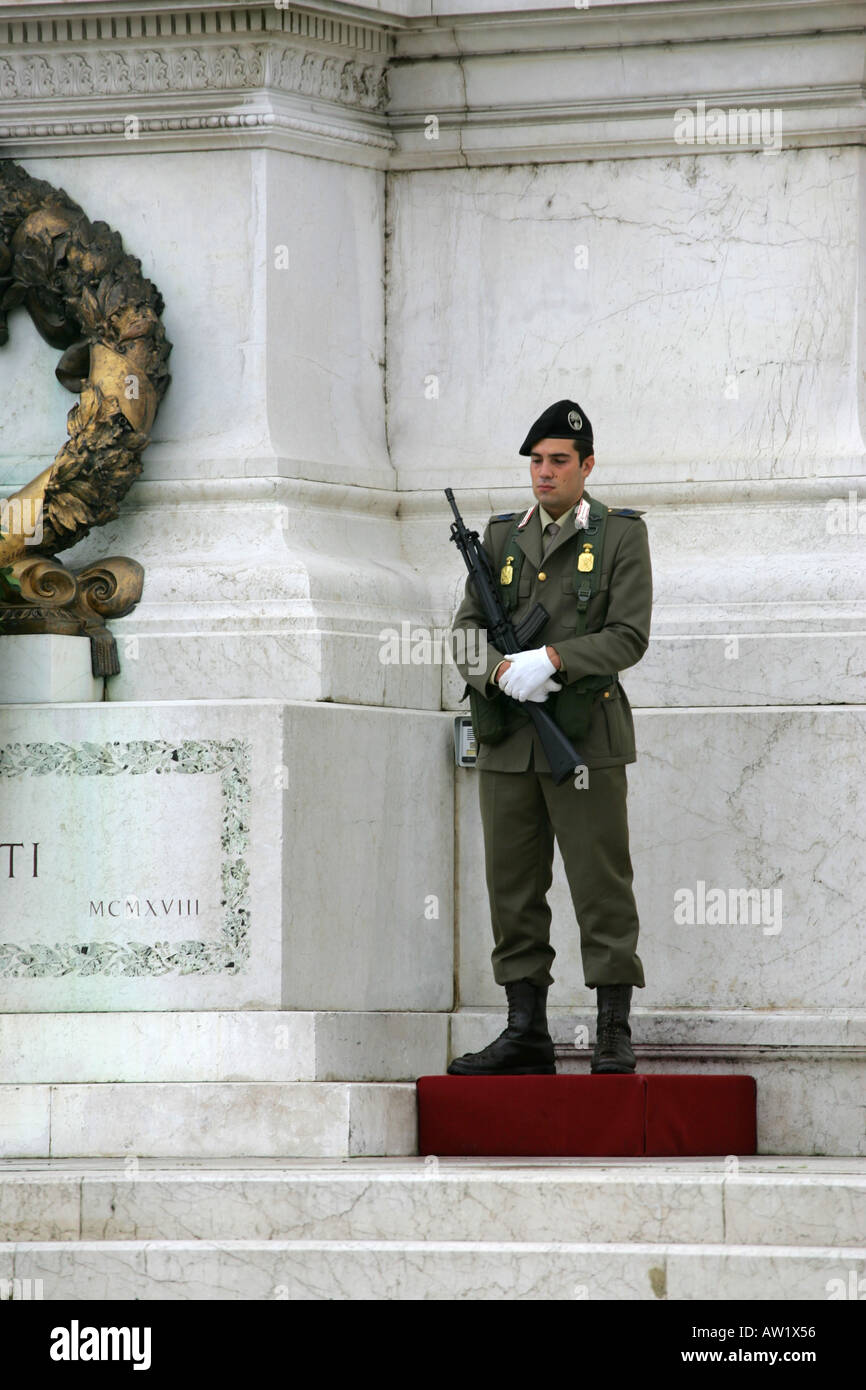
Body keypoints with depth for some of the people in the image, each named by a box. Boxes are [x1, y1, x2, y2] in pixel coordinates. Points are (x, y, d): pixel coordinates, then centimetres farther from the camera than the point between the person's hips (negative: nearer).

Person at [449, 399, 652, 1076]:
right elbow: (467, 629, 10)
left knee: (602, 886, -5)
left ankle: (614, 1035, -2)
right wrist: (500, 670, -11)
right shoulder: (502, 537, 15)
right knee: (514, 888, 5)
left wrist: (552, 658, -17)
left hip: (586, 735, -4)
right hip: (508, 740, 5)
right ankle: (527, 1032, 10)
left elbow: (629, 634, -6)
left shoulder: (621, 535, 3)